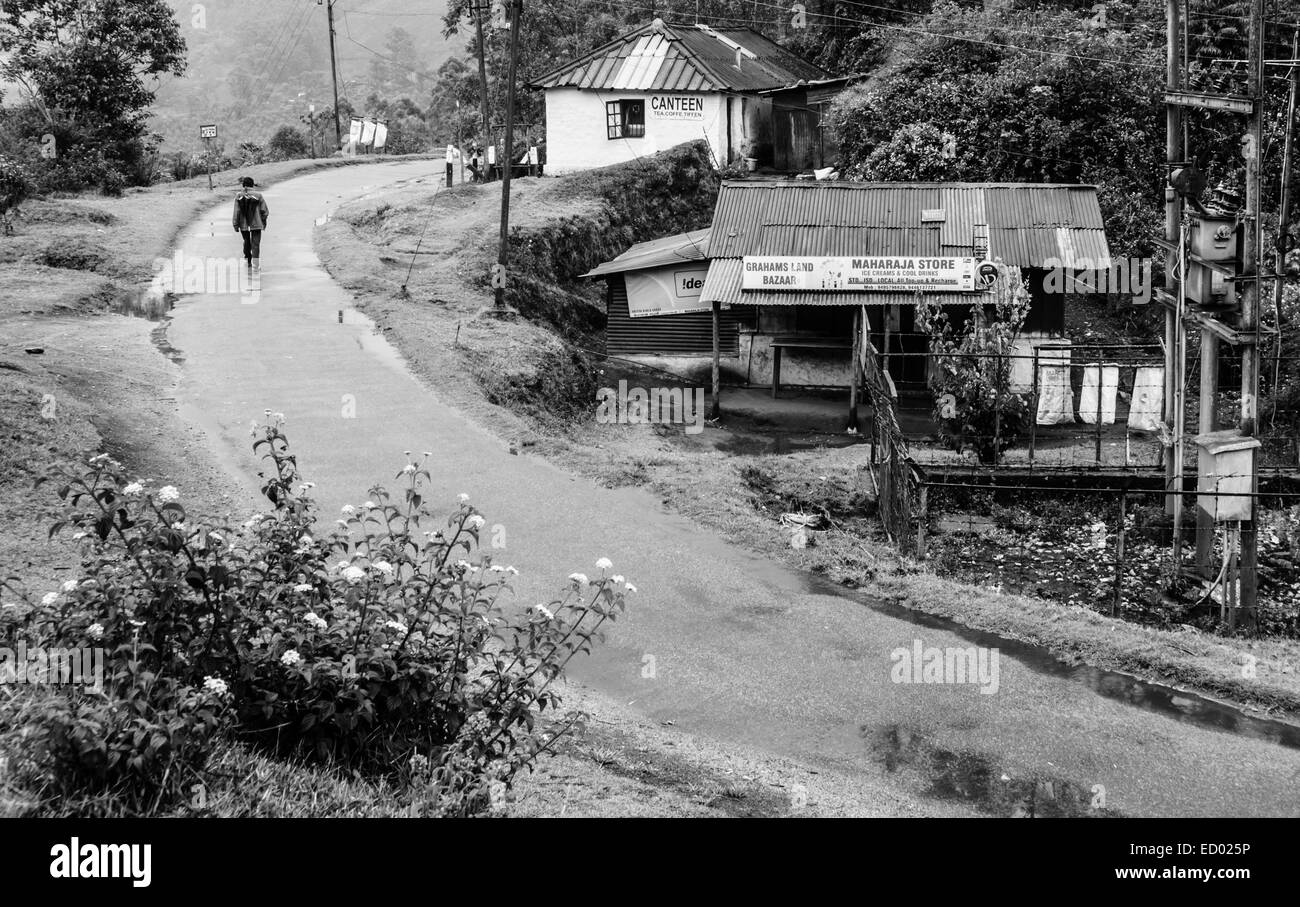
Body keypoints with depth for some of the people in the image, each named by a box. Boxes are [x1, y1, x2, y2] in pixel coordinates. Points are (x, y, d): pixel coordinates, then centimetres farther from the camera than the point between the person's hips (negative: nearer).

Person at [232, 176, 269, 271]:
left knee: (246, 242, 18)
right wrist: (264, 221, 14)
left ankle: (248, 263, 27)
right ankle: (255, 265, -6)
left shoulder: (239, 196, -5)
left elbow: (236, 212, -6)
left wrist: (235, 225, 0)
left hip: (243, 225, 2)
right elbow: (265, 211, -3)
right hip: (256, 224, -2)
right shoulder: (258, 195, -8)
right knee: (255, 243, 1)